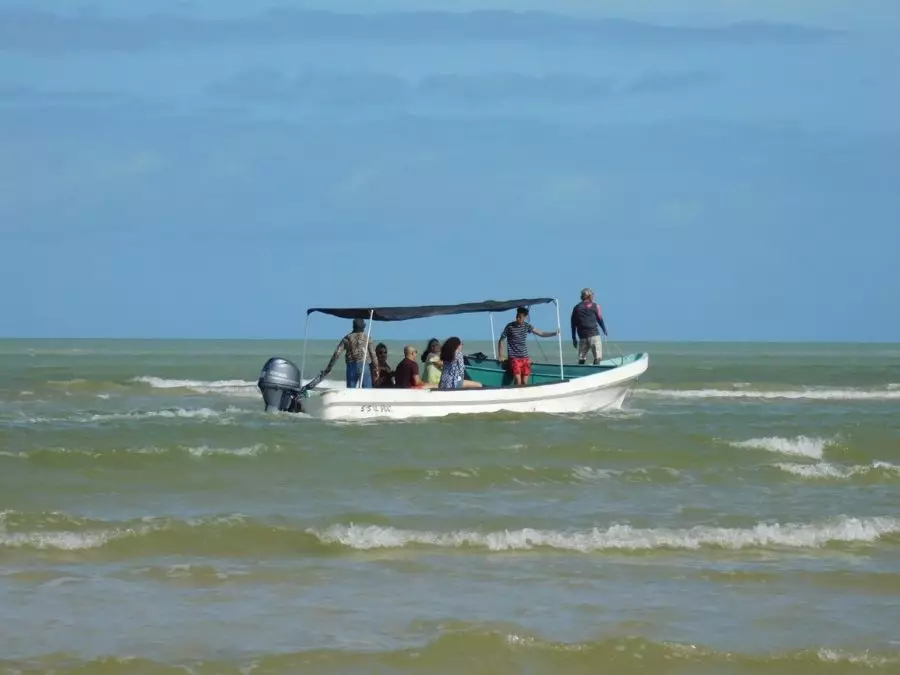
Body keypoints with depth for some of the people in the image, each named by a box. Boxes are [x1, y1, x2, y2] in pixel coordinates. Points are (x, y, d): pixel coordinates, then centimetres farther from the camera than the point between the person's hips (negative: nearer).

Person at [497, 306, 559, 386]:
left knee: (525, 382, -2)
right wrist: (500, 356, -1)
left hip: (525, 358, 4)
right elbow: (501, 341, 3)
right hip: (514, 358, -4)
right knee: (518, 381, -17)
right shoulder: (510, 326, -5)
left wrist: (554, 333, -8)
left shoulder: (527, 326, 4)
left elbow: (541, 333, 5)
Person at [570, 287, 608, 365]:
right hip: (594, 335, -4)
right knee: (597, 357, -5)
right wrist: (605, 330, 18)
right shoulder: (595, 306, 1)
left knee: (581, 359, 8)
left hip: (582, 336, 4)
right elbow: (600, 320, 3)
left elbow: (573, 324, 10)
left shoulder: (576, 308, 10)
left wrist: (574, 338, 15)